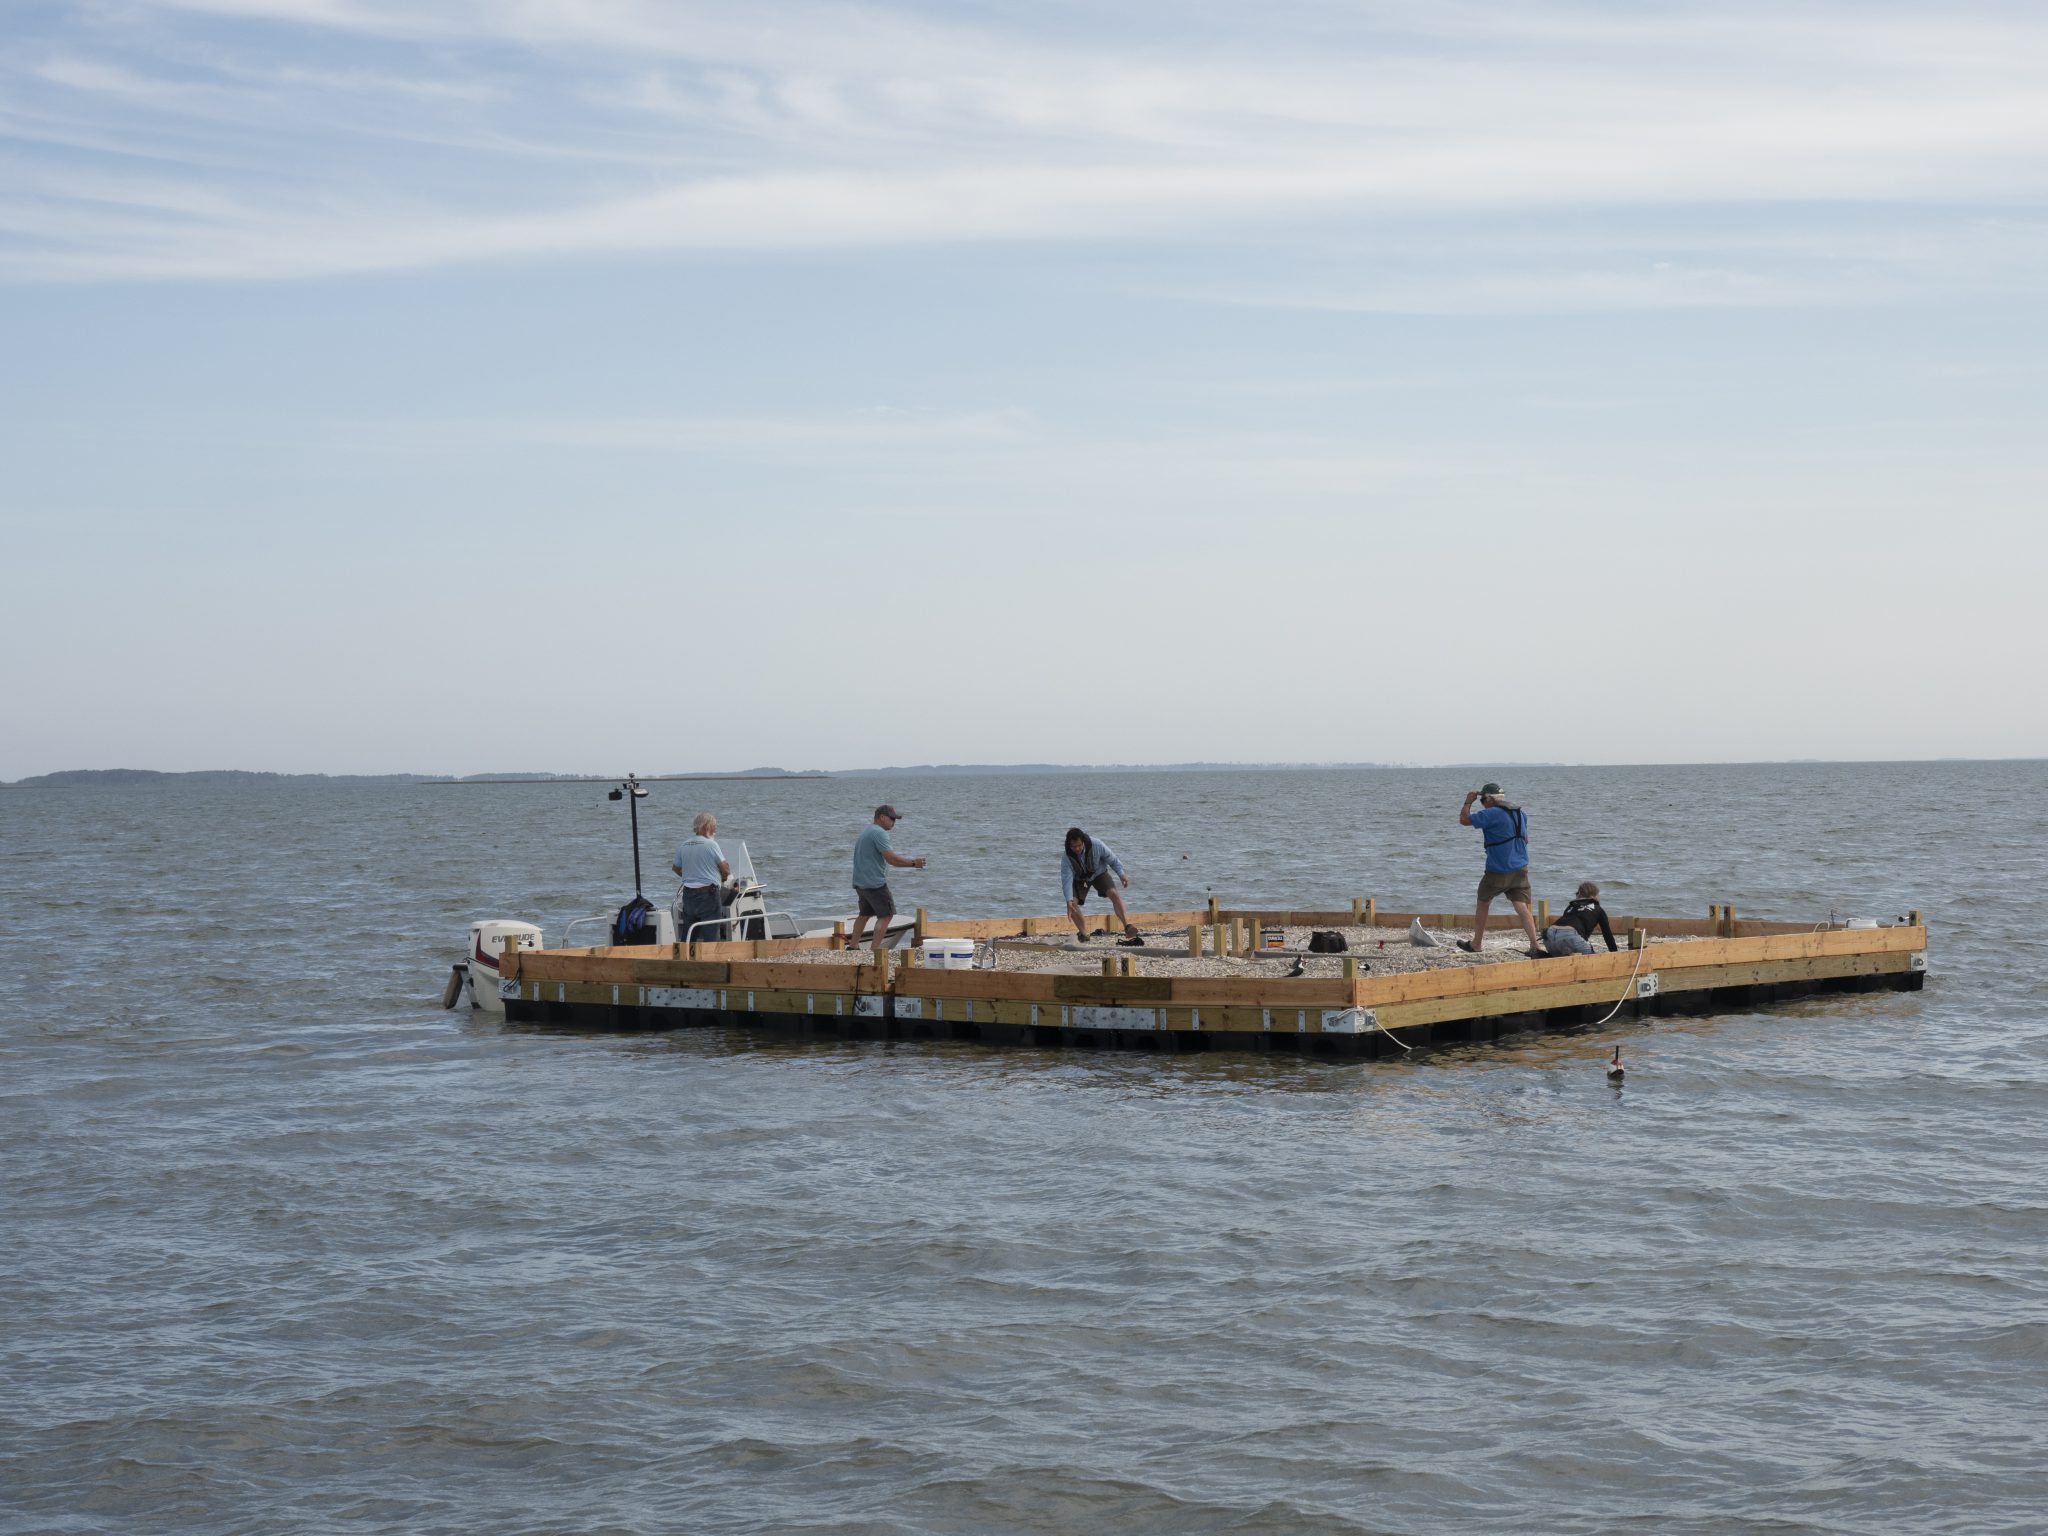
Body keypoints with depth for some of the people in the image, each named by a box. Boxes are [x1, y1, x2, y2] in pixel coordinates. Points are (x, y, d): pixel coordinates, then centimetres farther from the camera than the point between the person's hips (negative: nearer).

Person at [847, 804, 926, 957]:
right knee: (886, 914, -8)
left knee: (865, 913, 21)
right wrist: (913, 863, -16)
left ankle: (853, 945, 25)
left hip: (860, 882, 10)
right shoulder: (879, 833, -14)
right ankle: (876, 949, -15)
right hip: (875, 883, -10)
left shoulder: (865, 831, 18)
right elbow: (891, 858, -20)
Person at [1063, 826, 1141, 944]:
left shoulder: (1096, 845, -31)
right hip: (1079, 879, 1)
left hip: (1099, 873, -1)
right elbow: (1067, 879, -34)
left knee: (1113, 893, -24)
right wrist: (1069, 900, -46)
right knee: (1072, 903, -20)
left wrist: (1121, 874, -21)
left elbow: (1111, 858, -14)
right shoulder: (1067, 858, -31)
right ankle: (1084, 935, -6)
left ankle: (1127, 926, -31)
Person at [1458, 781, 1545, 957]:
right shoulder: (1520, 812, 10)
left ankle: (1476, 943, 25)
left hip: (1498, 871, -6)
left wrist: (1468, 801, 4)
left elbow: (1464, 820, -9)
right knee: (1522, 908, -3)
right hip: (1520, 869, 6)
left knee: (1483, 903, 15)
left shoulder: (1491, 814, -15)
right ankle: (1536, 945, -18)